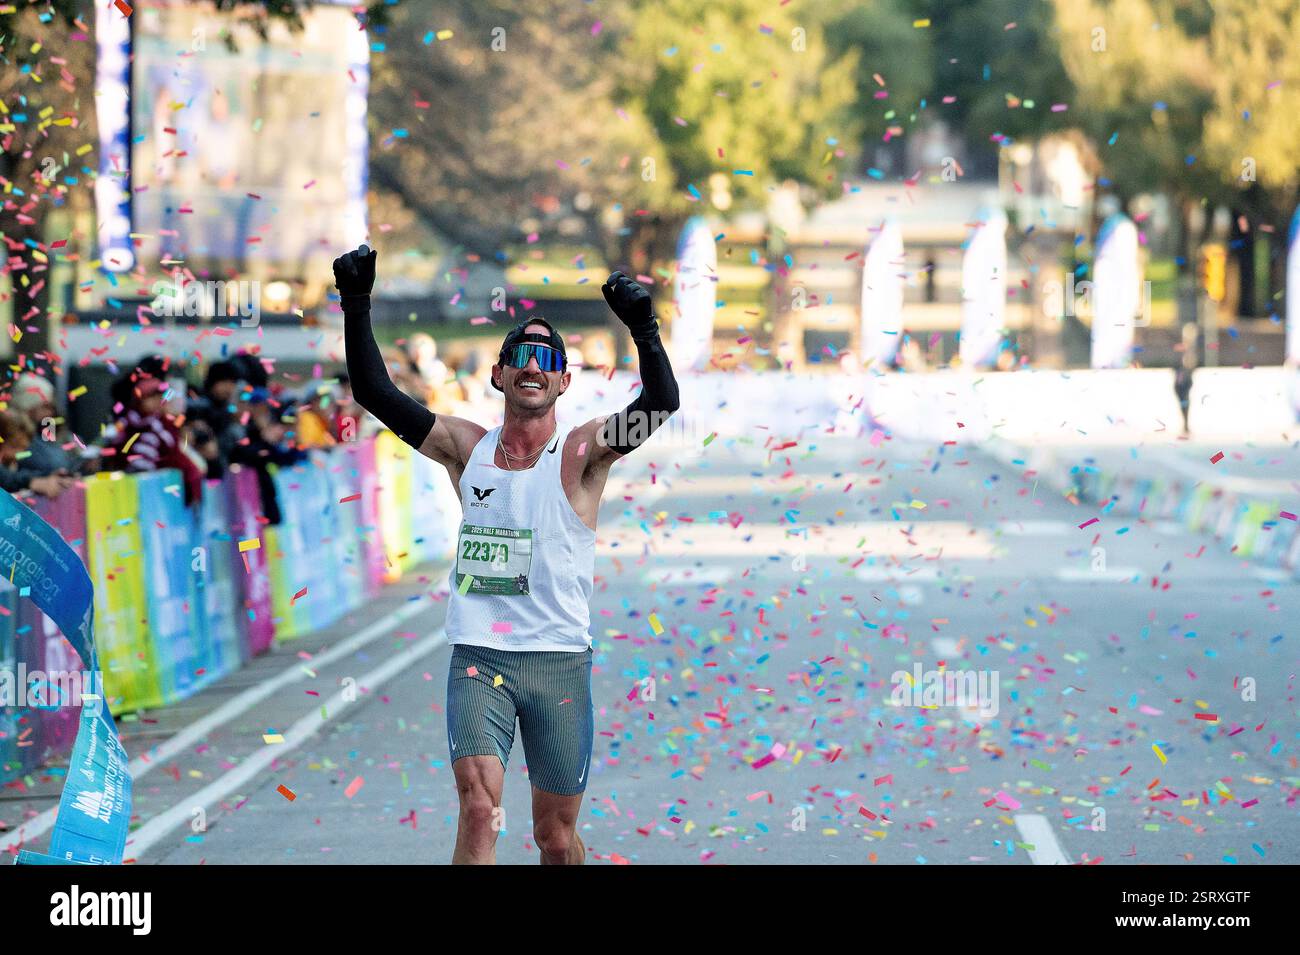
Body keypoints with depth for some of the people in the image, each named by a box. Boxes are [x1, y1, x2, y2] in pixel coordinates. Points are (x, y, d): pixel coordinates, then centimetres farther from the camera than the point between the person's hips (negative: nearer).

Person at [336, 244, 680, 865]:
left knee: (556, 837, 9)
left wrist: (643, 328, -30)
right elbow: (375, 392, 5)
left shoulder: (580, 454, -1)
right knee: (478, 806, -20)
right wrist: (356, 304, -4)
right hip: (478, 659, 1)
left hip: (559, 662, -1)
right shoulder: (467, 448, 7)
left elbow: (661, 403, -16)